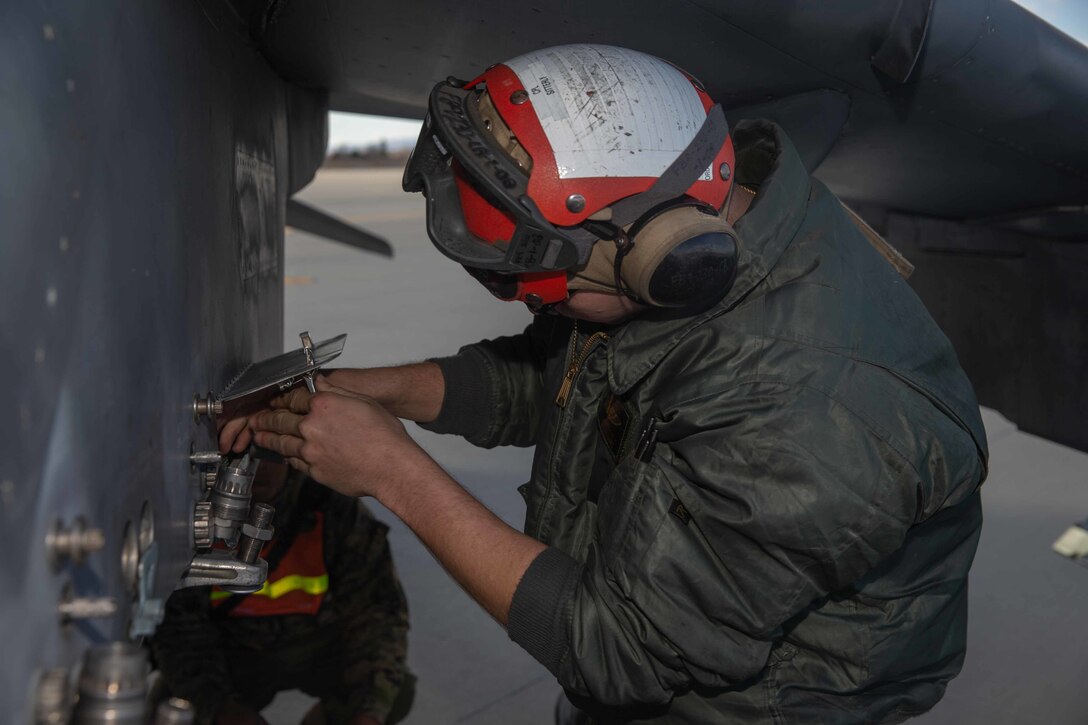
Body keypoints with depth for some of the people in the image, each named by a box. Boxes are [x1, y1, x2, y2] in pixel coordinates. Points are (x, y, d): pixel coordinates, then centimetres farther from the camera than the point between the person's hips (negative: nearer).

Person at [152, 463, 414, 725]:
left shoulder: (335, 510, -24)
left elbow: (379, 610, -25)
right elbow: (177, 625, -22)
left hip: (320, 646, 0)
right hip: (239, 653, 0)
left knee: (396, 691, -23)